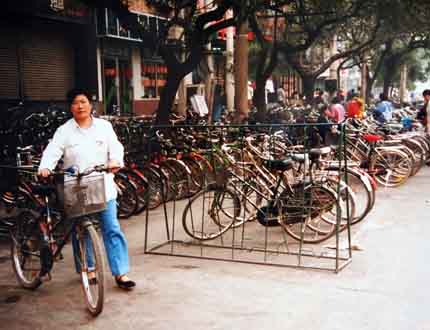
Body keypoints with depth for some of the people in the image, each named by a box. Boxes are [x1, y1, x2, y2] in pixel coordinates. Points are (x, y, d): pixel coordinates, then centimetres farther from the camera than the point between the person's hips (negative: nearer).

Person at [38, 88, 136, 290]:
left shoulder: (104, 126, 7)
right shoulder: (64, 131, 3)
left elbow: (115, 147, 0)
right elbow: (52, 152, -7)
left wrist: (115, 160, -22)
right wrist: (45, 168, -27)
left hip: (103, 188, 0)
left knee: (112, 229, -2)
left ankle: (121, 272, 2)